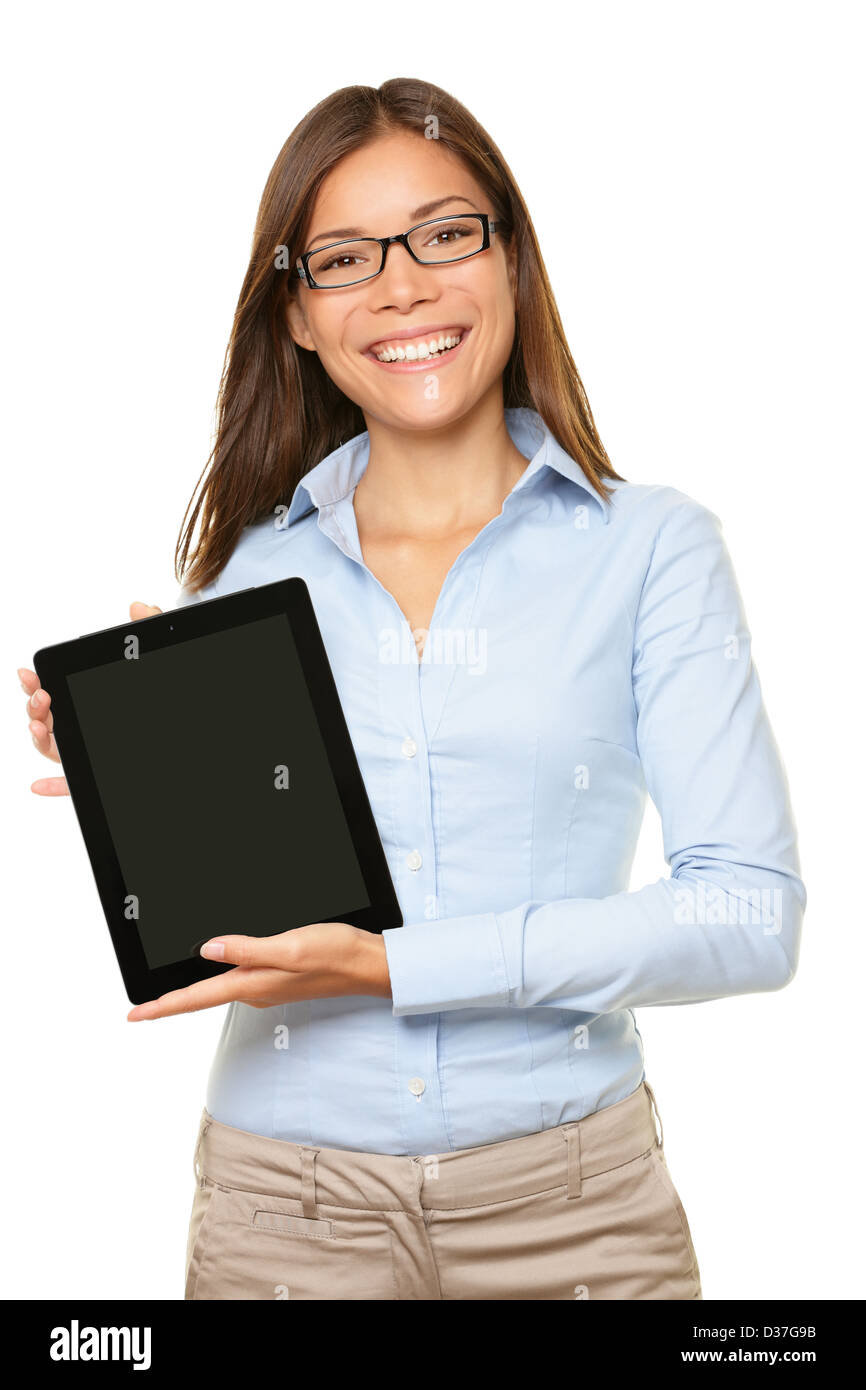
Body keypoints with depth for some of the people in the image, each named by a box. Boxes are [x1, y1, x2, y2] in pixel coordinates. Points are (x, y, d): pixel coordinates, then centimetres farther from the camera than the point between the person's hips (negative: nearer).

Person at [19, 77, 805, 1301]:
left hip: (571, 1198, -1)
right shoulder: (244, 569, 2)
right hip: (287, 1200, 2)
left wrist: (393, 965, -18)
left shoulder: (651, 545, -5)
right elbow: (209, 926, 9)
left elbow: (753, 914, -11)